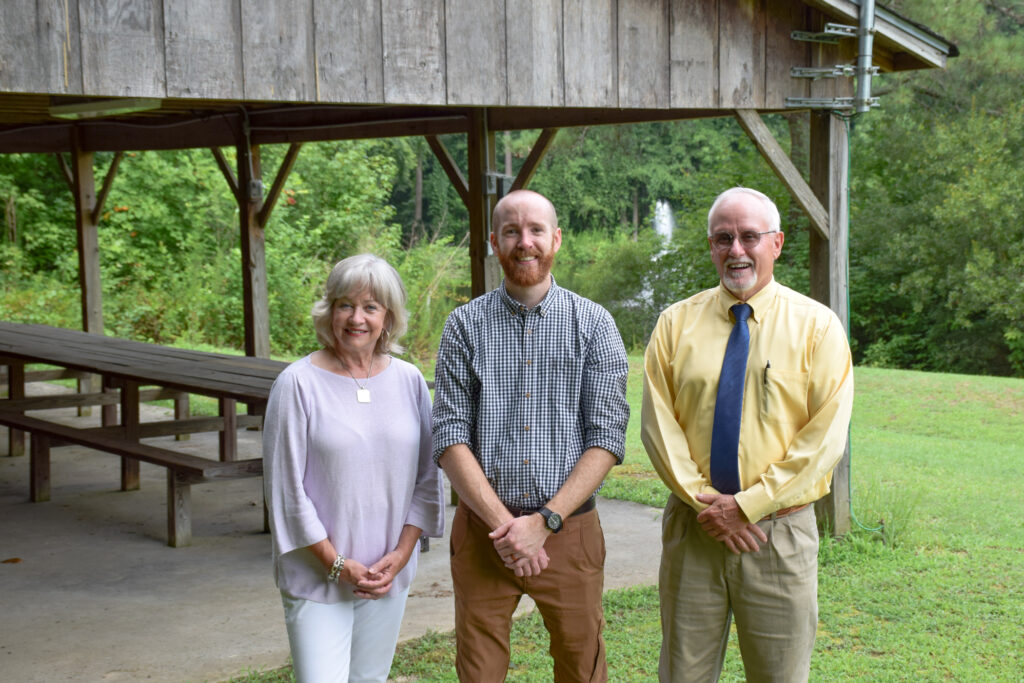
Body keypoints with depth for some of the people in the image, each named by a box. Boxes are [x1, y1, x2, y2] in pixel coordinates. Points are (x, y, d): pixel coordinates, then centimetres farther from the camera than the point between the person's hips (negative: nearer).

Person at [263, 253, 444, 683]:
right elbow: (285, 486, -8)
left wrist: (402, 552, -4)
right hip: (317, 577, -4)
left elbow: (427, 476, 6)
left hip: (388, 576, 4)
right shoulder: (298, 383, -9)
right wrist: (336, 563, -10)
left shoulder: (410, 381, 3)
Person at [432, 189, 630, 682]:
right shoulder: (465, 325, 3)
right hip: (482, 530, 0)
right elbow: (450, 437, -3)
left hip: (568, 527, 0)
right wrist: (502, 522, -14)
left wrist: (545, 521, -14)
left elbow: (607, 437, -5)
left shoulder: (593, 325, 1)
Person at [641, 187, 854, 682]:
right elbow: (657, 422, 2)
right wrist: (704, 500, -10)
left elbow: (825, 437, -7)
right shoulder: (676, 323, 6)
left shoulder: (817, 326, -1)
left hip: (779, 529, -1)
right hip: (692, 528, 2)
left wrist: (747, 505, -13)